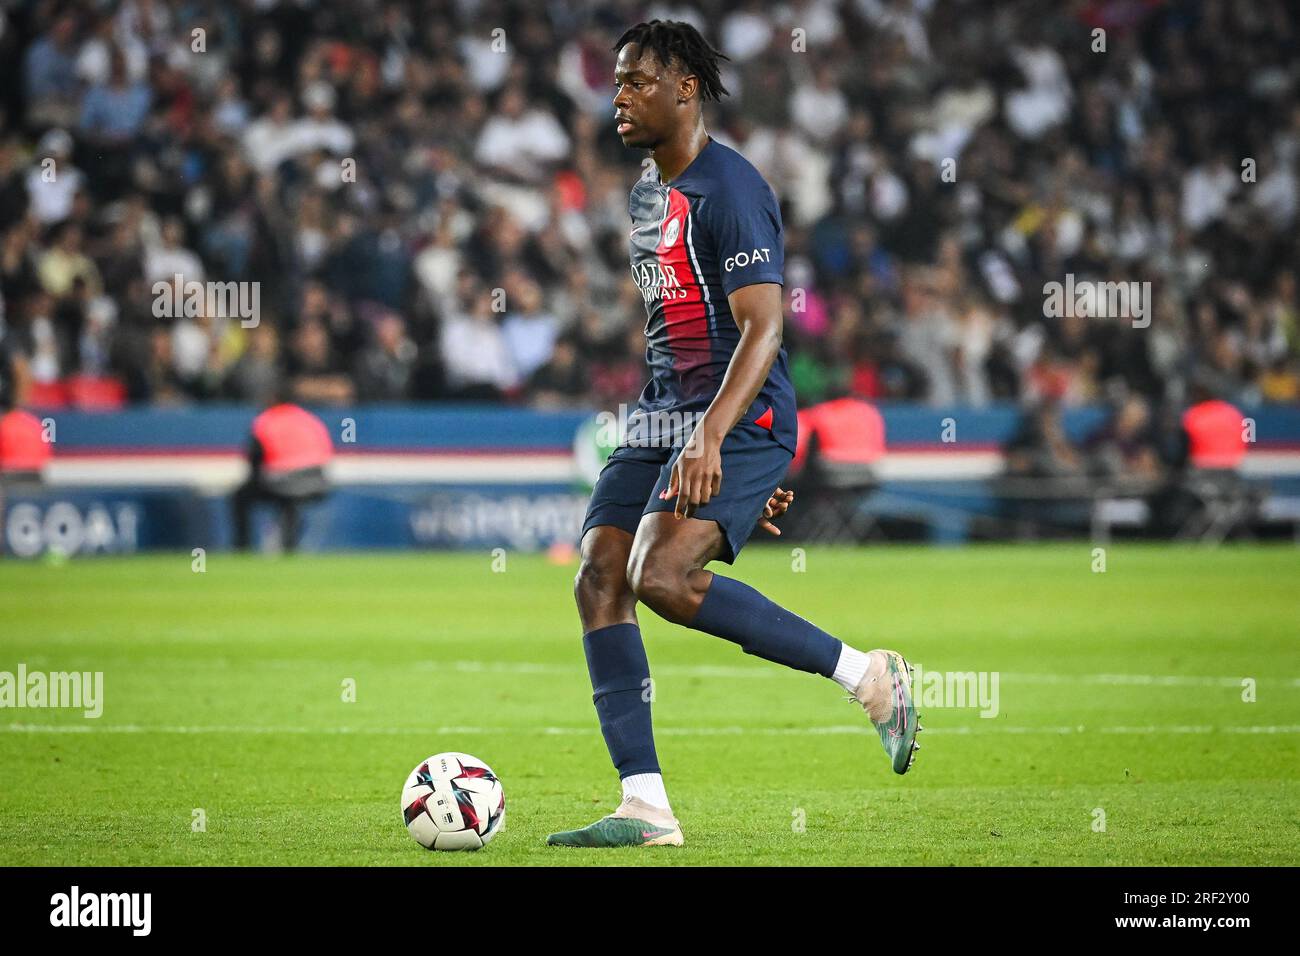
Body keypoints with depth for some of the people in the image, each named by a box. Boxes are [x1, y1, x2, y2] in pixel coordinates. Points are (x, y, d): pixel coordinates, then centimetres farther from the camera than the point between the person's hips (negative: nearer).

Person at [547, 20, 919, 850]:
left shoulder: (729, 189, -12)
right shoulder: (647, 194, 19)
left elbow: (762, 329, -20)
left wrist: (712, 440, -32)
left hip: (739, 422, -9)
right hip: (662, 418, 9)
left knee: (662, 577, -25)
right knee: (599, 579, -6)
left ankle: (869, 676, -12)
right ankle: (646, 808, -7)